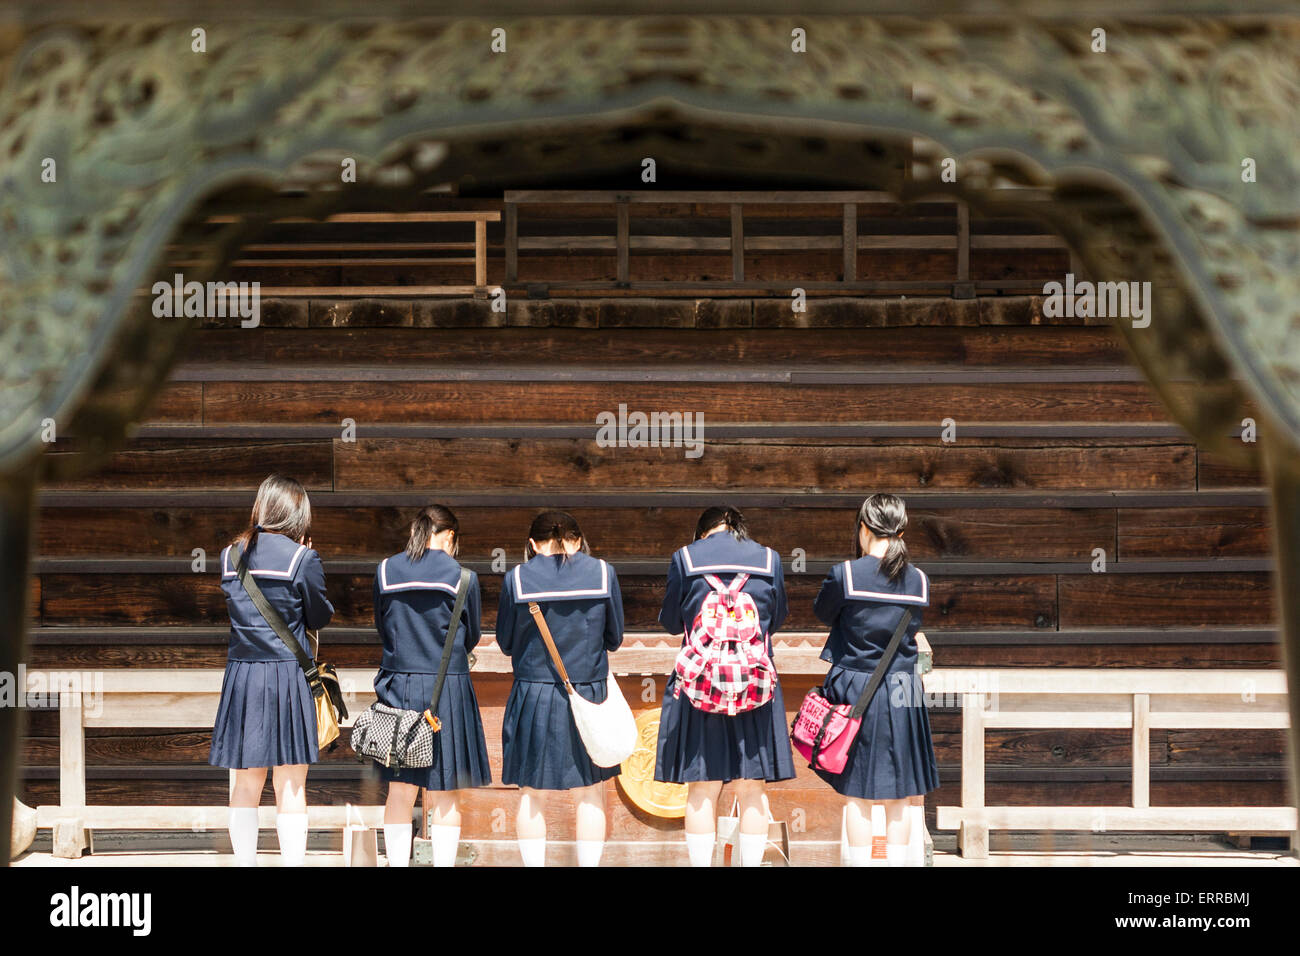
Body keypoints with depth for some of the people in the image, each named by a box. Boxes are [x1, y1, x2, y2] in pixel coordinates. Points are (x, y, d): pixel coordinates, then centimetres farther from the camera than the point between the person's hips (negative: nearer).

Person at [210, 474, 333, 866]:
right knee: (290, 786, 1)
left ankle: (245, 863, 15)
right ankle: (292, 863, 1)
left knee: (247, 783, 12)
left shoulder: (230, 556, 6)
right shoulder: (302, 558, -9)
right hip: (287, 675, -4)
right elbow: (320, 617, 1)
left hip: (241, 676, 4)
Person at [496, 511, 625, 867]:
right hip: (588, 695, 0)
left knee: (532, 795, 11)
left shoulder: (516, 579, -6)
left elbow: (506, 643, 4)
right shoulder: (602, 573, -4)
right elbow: (614, 638, 5)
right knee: (590, 794, 11)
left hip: (534, 697, 0)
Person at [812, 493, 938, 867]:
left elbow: (823, 613, 4)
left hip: (854, 692, -3)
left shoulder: (845, 574, -13)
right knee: (899, 793, 10)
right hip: (902, 695, 3)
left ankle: (860, 862, 11)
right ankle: (897, 860, 13)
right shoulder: (919, 580, -2)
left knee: (856, 792, 7)